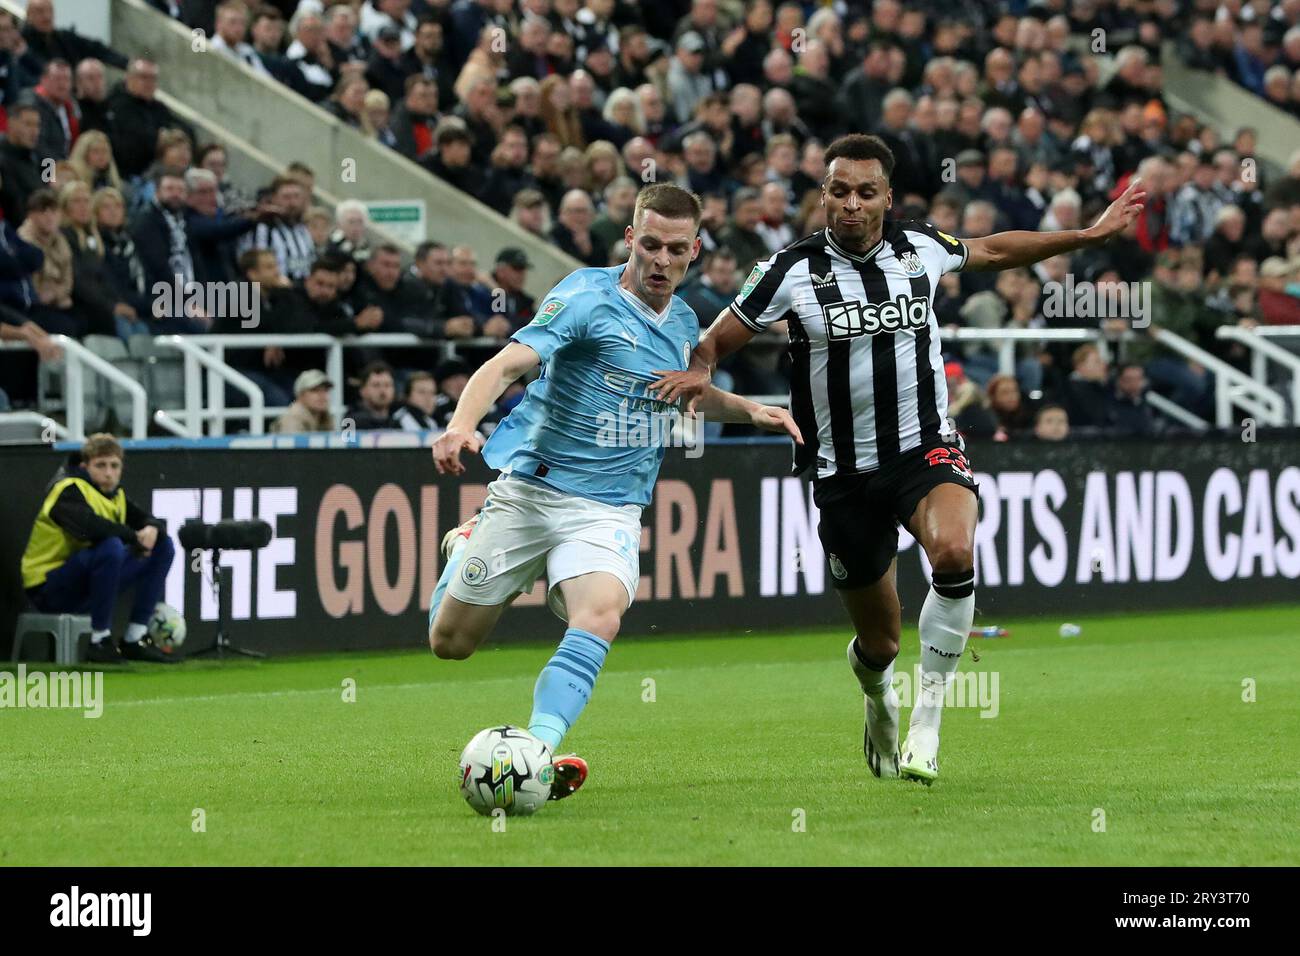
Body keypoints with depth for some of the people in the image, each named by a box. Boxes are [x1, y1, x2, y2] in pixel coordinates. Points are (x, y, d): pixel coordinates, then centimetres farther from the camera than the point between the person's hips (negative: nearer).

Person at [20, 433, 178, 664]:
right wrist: (135, 537, -24)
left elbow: (149, 520, 11)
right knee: (111, 547, -35)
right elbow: (90, 526, -36)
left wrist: (152, 530, -14)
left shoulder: (114, 493, 11)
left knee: (163, 547, 7)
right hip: (50, 590, -9)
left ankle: (135, 640, 3)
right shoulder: (69, 490, -16)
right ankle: (100, 642, -25)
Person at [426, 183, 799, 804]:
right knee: (449, 642, 6)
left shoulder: (682, 323, 10)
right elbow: (508, 363, -24)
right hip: (529, 490, -3)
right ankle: (465, 547, 39)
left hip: (610, 513, 3)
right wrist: (462, 425, -42)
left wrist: (752, 411, 18)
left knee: (599, 616, -29)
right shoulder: (587, 297, -11)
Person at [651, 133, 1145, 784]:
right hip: (845, 474, 0)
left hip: (925, 449, 0)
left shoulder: (920, 248, 1)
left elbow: (993, 250, 21)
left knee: (954, 553, -33)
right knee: (878, 642, 5)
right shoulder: (792, 271, -7)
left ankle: (927, 722, -20)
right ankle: (879, 705, 45)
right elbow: (717, 340, 0)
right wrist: (697, 371, -23)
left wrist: (1090, 234, 24)